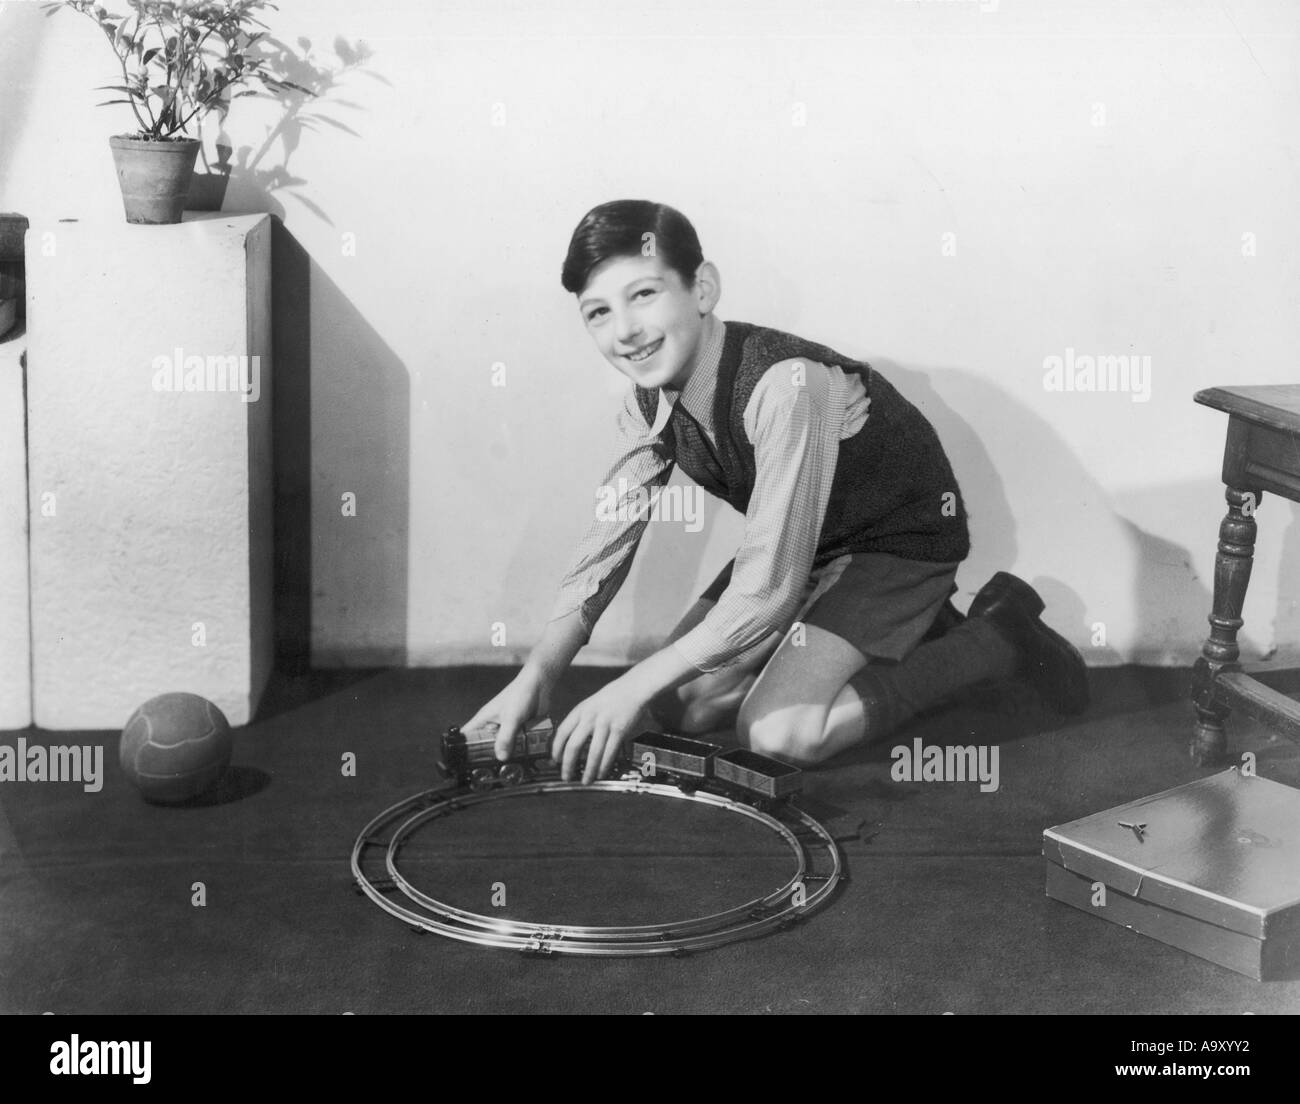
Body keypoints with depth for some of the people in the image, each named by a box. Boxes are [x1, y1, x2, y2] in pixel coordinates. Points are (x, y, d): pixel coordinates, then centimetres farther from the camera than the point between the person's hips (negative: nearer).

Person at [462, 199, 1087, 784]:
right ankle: (904, 636, 14)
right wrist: (538, 673, -20)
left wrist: (631, 688, -34)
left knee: (779, 731, -21)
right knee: (677, 706, 0)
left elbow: (769, 586, -36)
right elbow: (609, 535, -7)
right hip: (808, 545, 8)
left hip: (903, 539, -8)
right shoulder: (652, 396, -10)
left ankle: (997, 636, -3)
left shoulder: (787, 384, -35)